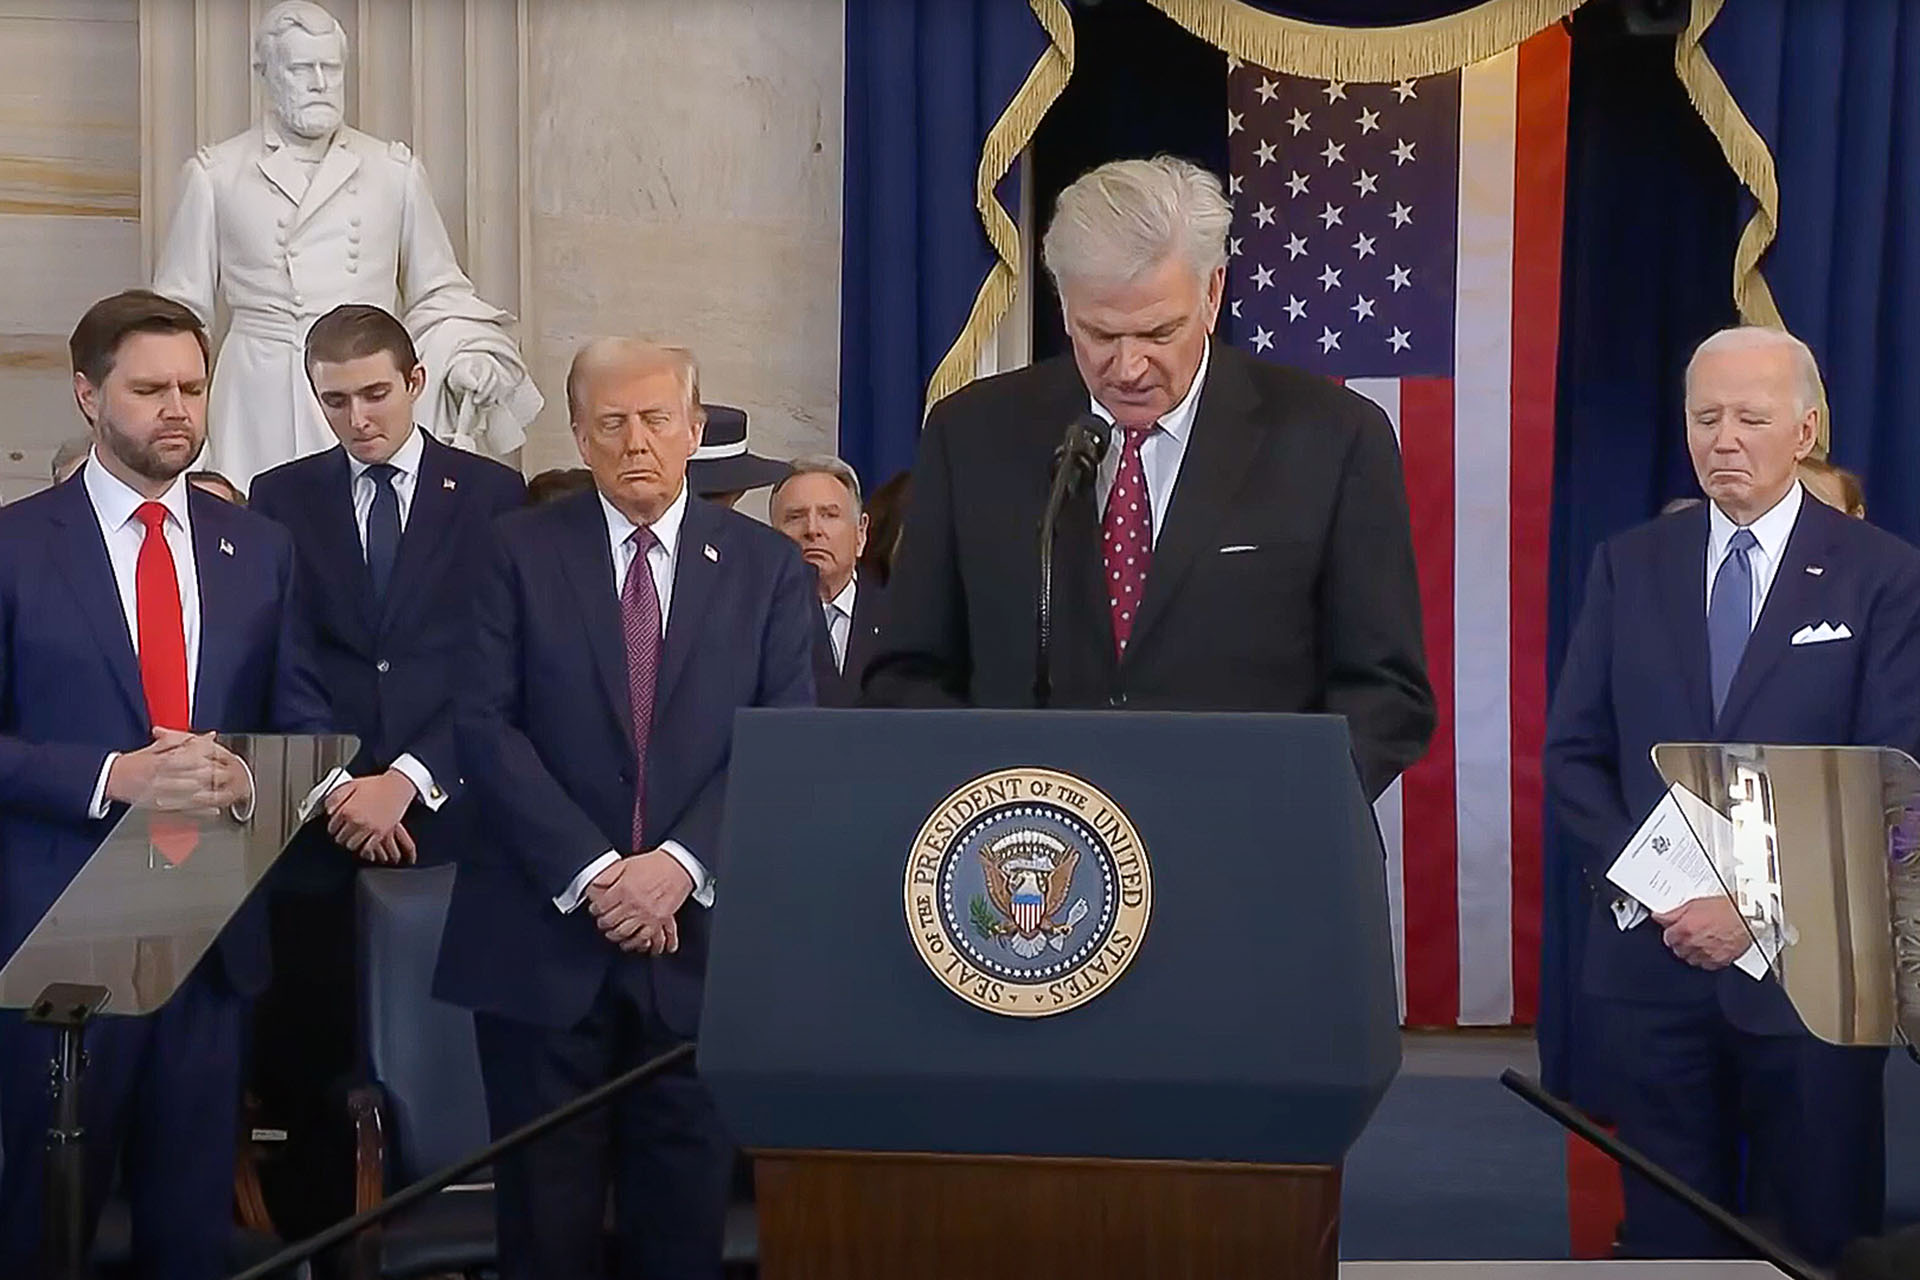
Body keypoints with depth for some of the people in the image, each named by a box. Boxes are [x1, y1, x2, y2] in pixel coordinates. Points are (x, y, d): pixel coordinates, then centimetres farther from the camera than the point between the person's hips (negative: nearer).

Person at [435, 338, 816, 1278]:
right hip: (543, 937, -1)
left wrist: (683, 863, -15)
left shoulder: (769, 568, 6)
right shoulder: (520, 552, 3)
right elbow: (486, 726, -5)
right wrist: (591, 871, -14)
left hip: (696, 937, 1)